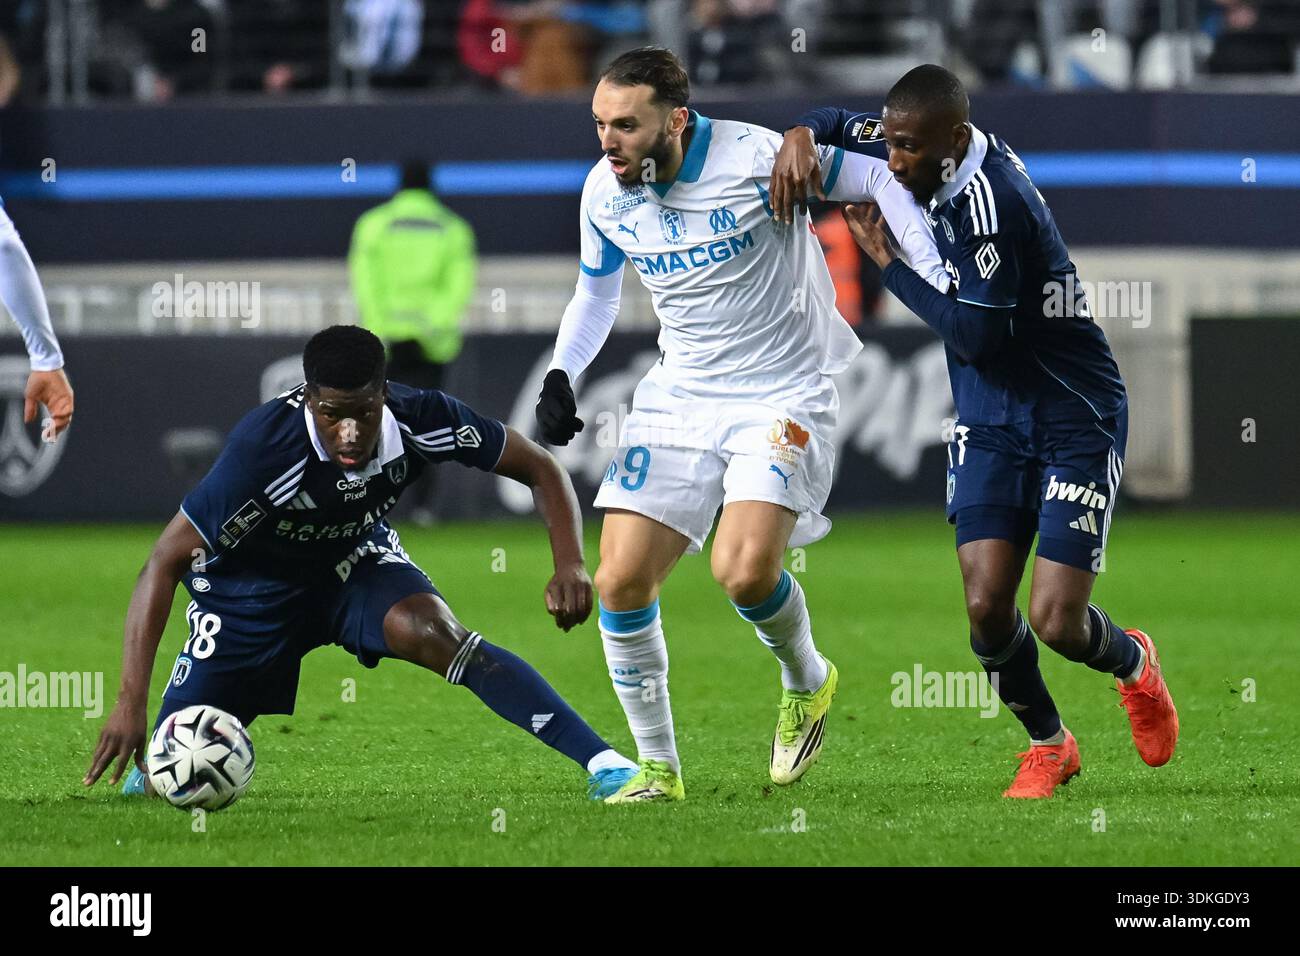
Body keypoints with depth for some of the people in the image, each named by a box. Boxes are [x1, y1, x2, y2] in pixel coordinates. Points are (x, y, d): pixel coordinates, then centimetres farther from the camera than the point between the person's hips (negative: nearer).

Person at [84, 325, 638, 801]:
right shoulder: (265, 448, -37)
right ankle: (141, 770, 35)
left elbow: (539, 469, -13)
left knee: (434, 632, -30)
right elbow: (164, 563, -34)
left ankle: (602, 764, -30)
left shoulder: (418, 418, -28)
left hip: (357, 559, 2)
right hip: (256, 580, -2)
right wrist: (130, 703, -41)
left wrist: (570, 564, -32)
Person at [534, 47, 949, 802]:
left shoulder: (758, 159, -20)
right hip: (678, 397, 5)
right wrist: (560, 378, 3)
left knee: (744, 569, -25)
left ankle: (807, 682, 9)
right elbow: (595, 295, 17)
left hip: (782, 399, -5)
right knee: (621, 581, -8)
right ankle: (658, 768, 9)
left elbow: (881, 181, -9)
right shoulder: (605, 192, -2)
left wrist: (939, 285, -15)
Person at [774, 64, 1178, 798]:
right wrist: (801, 138, -11)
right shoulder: (936, 154, -3)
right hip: (992, 422, 7)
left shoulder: (992, 203, -28)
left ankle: (1135, 664, 25)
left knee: (1055, 621, -10)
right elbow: (836, 124, 14)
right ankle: (1048, 745, 19)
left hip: (1075, 420, -7)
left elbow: (977, 336, -25)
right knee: (987, 607, -6)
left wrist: (887, 261, -18)